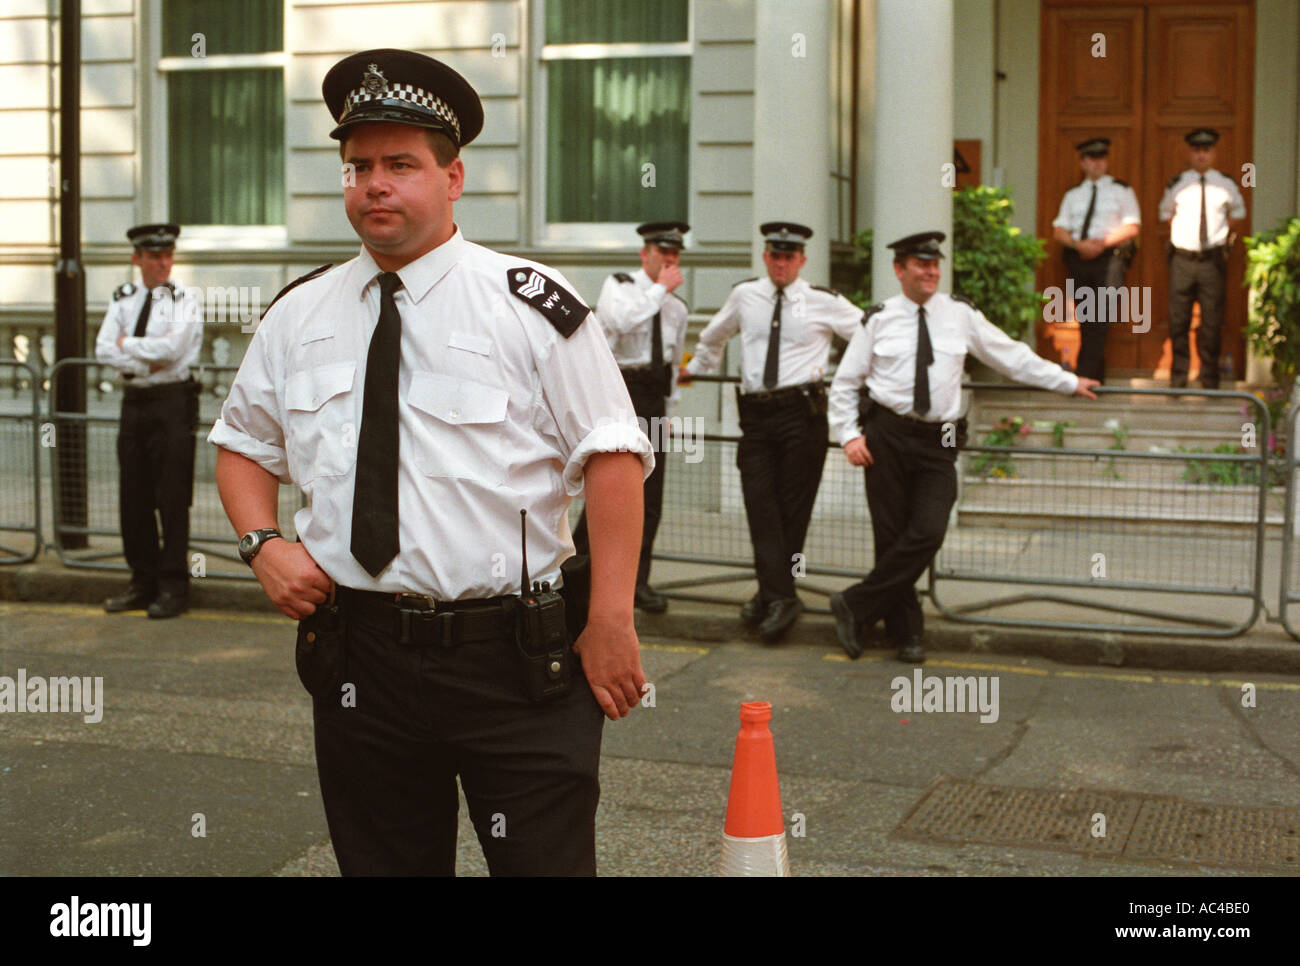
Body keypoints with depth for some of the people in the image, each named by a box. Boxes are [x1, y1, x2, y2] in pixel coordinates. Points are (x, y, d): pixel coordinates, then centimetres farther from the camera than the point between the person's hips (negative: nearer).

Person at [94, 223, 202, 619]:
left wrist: (127, 343, -6)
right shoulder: (123, 298, 11)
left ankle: (173, 588, 3)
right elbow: (104, 349, 1)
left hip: (172, 402, -5)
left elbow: (170, 348, -19)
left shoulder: (184, 300, -4)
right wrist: (146, 363, -12)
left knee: (172, 498, -4)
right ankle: (143, 582, 18)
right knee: (134, 498, 8)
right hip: (133, 402, 5)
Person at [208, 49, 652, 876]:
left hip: (514, 661, -4)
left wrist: (611, 621, -13)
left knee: (547, 863, 1)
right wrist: (262, 543, 1)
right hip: (357, 661, 4)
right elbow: (243, 443, 20)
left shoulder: (529, 302, -7)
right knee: (381, 861, 16)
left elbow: (613, 457, -8)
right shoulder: (299, 317, 8)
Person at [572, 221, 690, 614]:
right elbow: (621, 320, -22)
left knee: (651, 491, 3)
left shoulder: (677, 307, 16)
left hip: (653, 397, 5)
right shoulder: (618, 286, 1)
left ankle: (637, 580, 11)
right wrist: (660, 289, -15)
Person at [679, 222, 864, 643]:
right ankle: (779, 596, -10)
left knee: (792, 506, -3)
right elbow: (713, 335, 33)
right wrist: (696, 369, 42)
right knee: (760, 504, -8)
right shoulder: (744, 296, 13)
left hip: (802, 411, -3)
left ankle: (772, 594, 6)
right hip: (756, 413, 3)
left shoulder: (824, 302, 4)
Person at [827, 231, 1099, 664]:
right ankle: (905, 633, 13)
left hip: (936, 441, 2)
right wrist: (849, 435, -2)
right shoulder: (879, 320, 5)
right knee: (891, 536, 0)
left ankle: (856, 607, -3)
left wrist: (1068, 382, 20)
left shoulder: (960, 314, 10)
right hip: (887, 436, -1)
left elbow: (1011, 357, 18)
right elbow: (845, 381, 10)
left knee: (927, 533, -14)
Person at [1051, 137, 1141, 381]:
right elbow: (1059, 229, 11)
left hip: (1110, 256, -4)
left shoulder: (1122, 191, 8)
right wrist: (1078, 244, -9)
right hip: (1078, 258, 4)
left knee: (1099, 319, -16)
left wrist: (1104, 241, -15)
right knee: (1085, 321, 5)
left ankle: (1085, 376, -20)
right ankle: (1097, 377, 14)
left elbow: (1132, 227, -1)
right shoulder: (1073, 195, 18)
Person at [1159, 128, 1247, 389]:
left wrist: (1223, 232, 6)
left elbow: (1238, 219, 20)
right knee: (1178, 322, 3)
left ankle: (1210, 382, 11)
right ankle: (1178, 381, 12)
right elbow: (1165, 216, 21)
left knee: (1212, 323, 2)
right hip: (1182, 258, 0)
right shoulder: (1176, 185, 6)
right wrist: (1179, 234, 8)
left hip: (1213, 260, 0)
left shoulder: (1226, 185, 6)